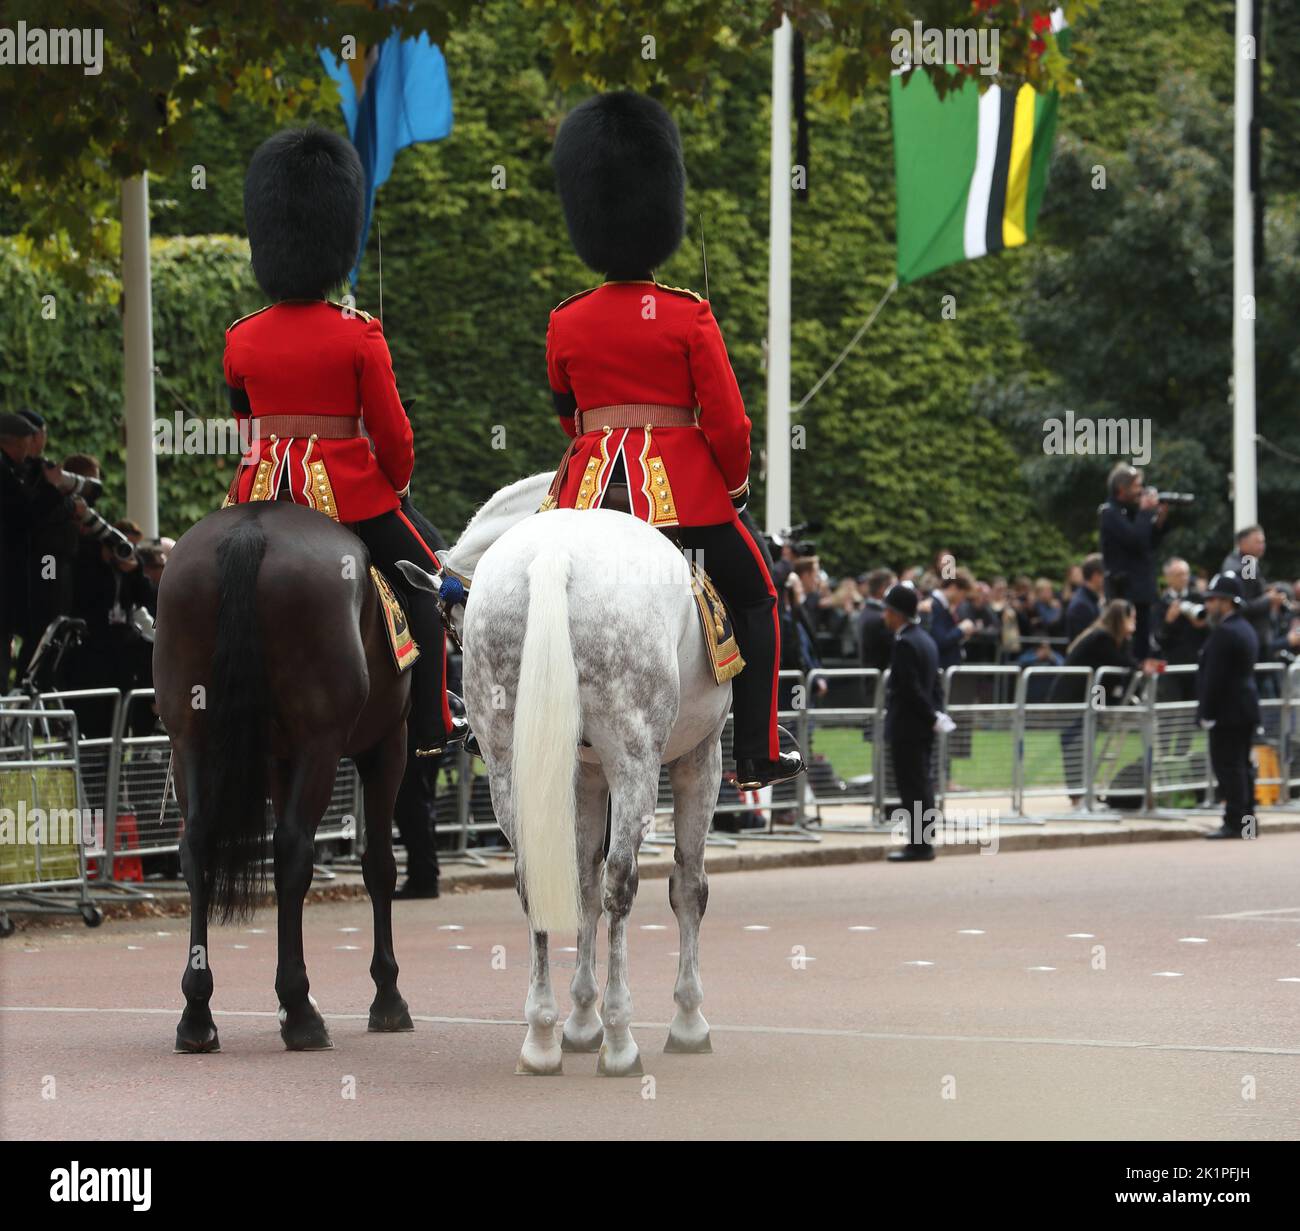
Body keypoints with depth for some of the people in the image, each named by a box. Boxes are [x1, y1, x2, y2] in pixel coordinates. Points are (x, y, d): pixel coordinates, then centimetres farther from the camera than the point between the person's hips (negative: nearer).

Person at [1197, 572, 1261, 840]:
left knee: (1228, 767, -8)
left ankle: (1234, 823, -9)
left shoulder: (1223, 633, -17)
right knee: (1241, 765, 13)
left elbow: (1214, 677, -20)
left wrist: (1207, 712, -16)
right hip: (1247, 707, 10)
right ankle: (1247, 821, 15)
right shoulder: (1246, 630, 15)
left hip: (1227, 711, -10)